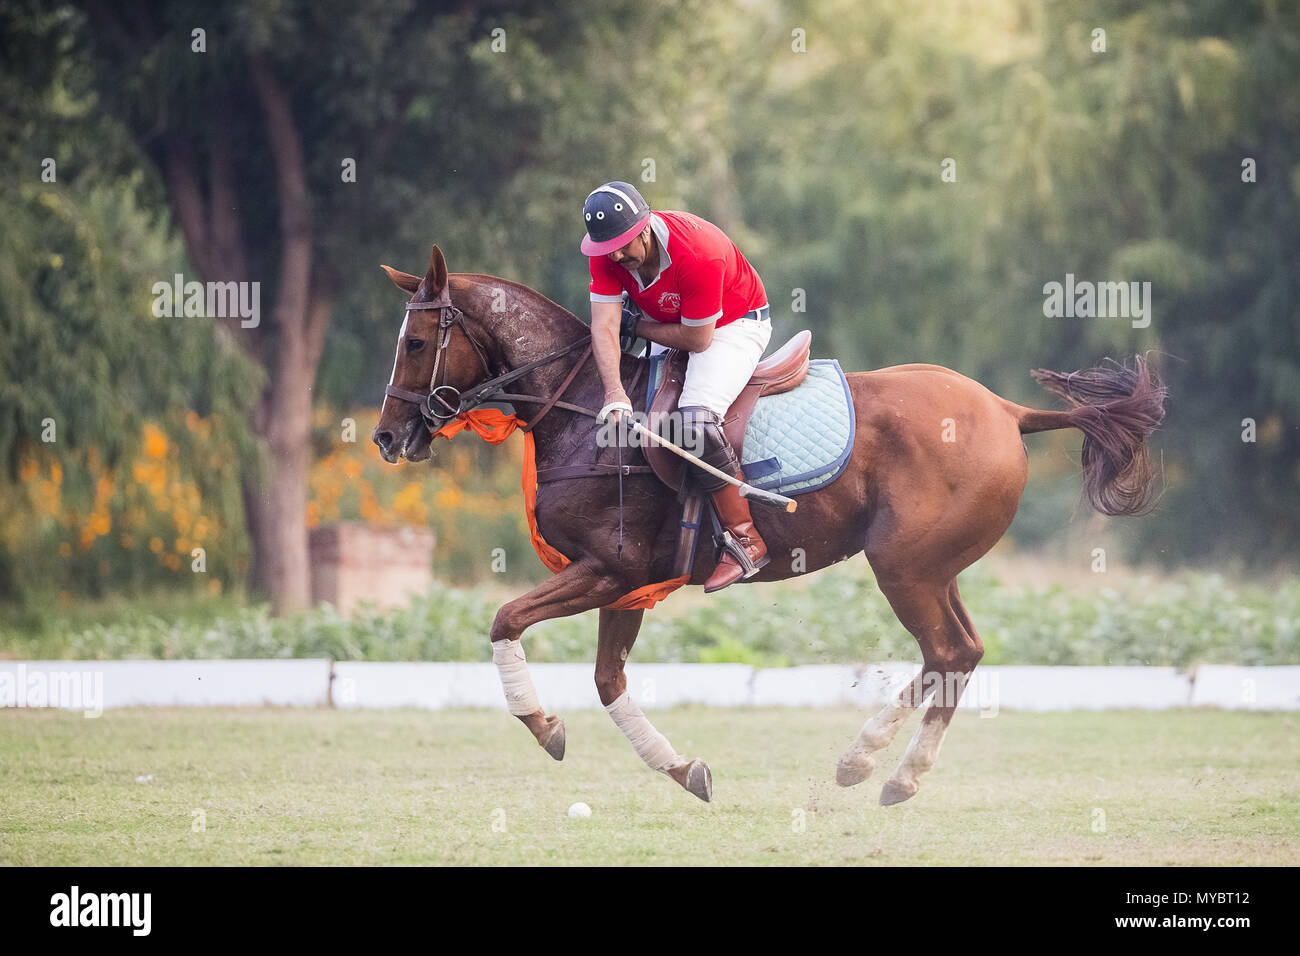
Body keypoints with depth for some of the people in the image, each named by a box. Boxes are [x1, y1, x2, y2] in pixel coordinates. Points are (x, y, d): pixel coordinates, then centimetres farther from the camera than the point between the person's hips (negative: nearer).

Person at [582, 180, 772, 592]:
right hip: (674, 325, 8)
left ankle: (745, 538, -22)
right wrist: (614, 393, -36)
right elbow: (604, 326, -21)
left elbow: (696, 340, -26)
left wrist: (635, 327, -14)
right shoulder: (607, 252, -15)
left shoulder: (697, 253, -35)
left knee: (696, 420, -30)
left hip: (734, 326, -8)